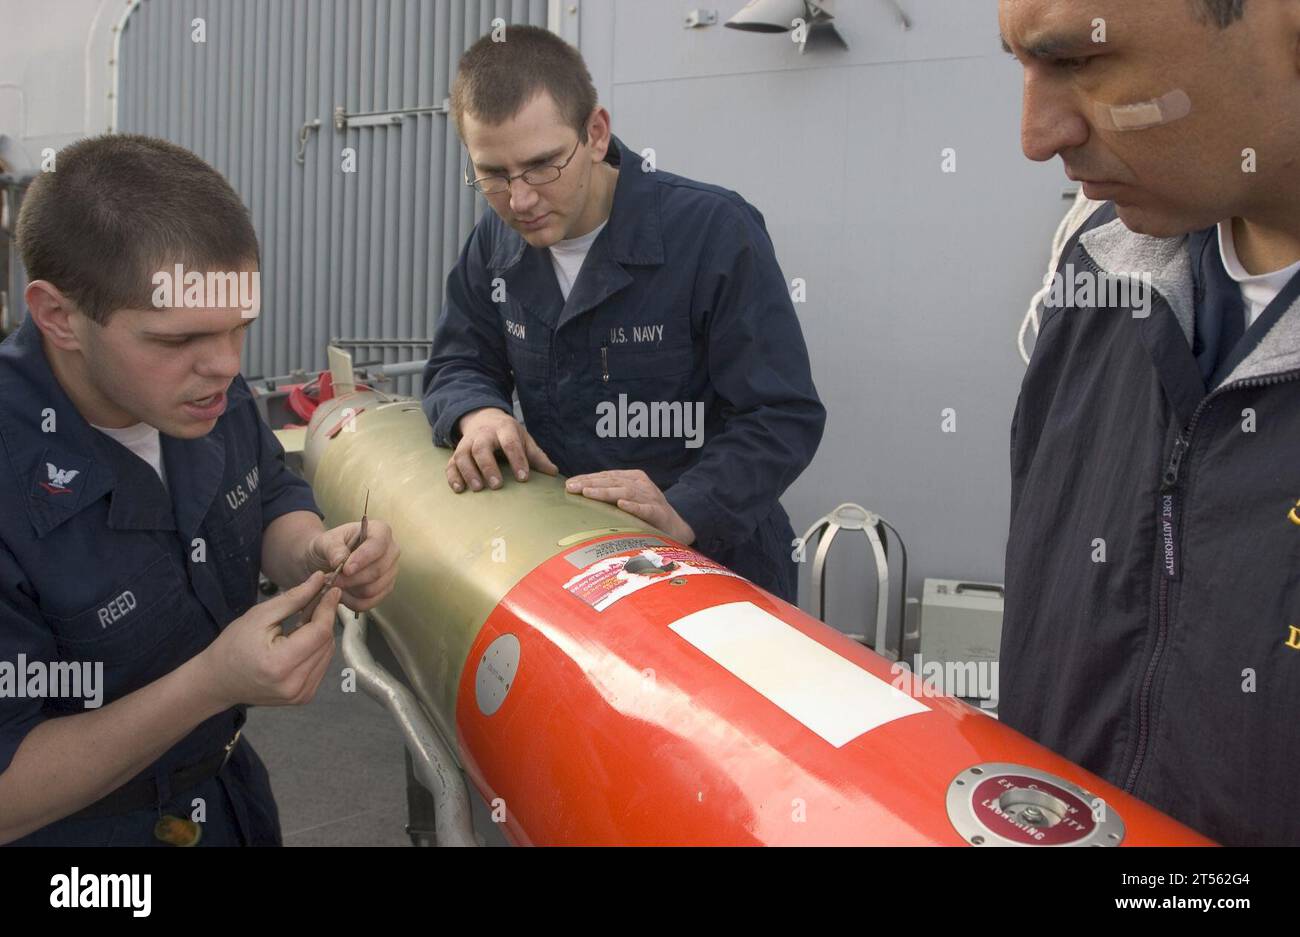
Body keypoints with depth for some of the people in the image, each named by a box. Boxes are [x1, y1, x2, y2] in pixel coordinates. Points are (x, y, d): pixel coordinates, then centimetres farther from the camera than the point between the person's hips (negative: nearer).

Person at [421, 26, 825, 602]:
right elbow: (457, 364, 13)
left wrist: (684, 515, -31)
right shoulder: (497, 242, 2)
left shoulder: (713, 230, -16)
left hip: (714, 563, -5)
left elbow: (785, 417, -17)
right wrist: (478, 413, -12)